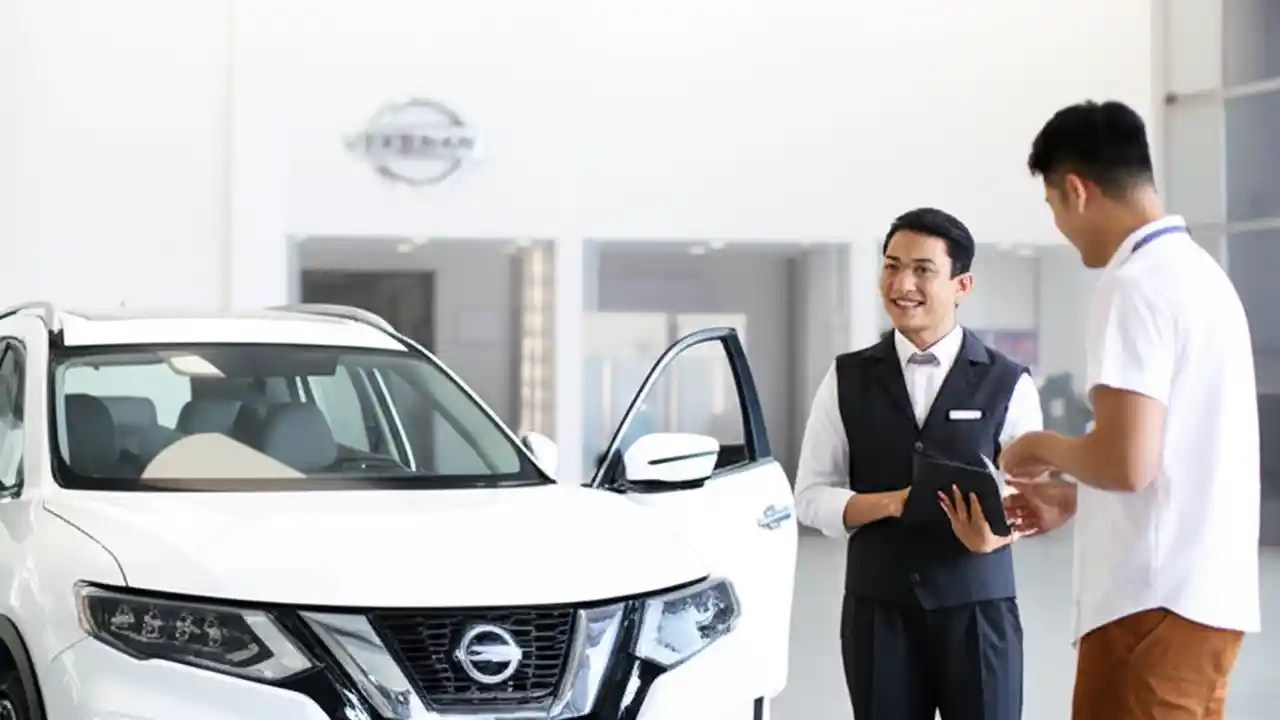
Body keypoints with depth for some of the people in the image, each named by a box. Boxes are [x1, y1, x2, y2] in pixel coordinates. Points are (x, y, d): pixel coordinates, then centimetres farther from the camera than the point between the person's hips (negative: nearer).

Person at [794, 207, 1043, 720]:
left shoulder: (1008, 385, 0)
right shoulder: (846, 379, 5)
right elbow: (811, 495, 4)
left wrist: (994, 535, -19)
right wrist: (888, 503, -14)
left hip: (976, 605, -1)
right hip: (878, 606, 1)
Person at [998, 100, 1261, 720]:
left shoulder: (1135, 284, -13)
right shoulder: (1200, 272, 15)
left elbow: (1128, 461, -21)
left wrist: (1044, 449, -2)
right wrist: (1071, 498, 25)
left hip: (1155, 602, -9)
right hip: (1207, 593, 9)